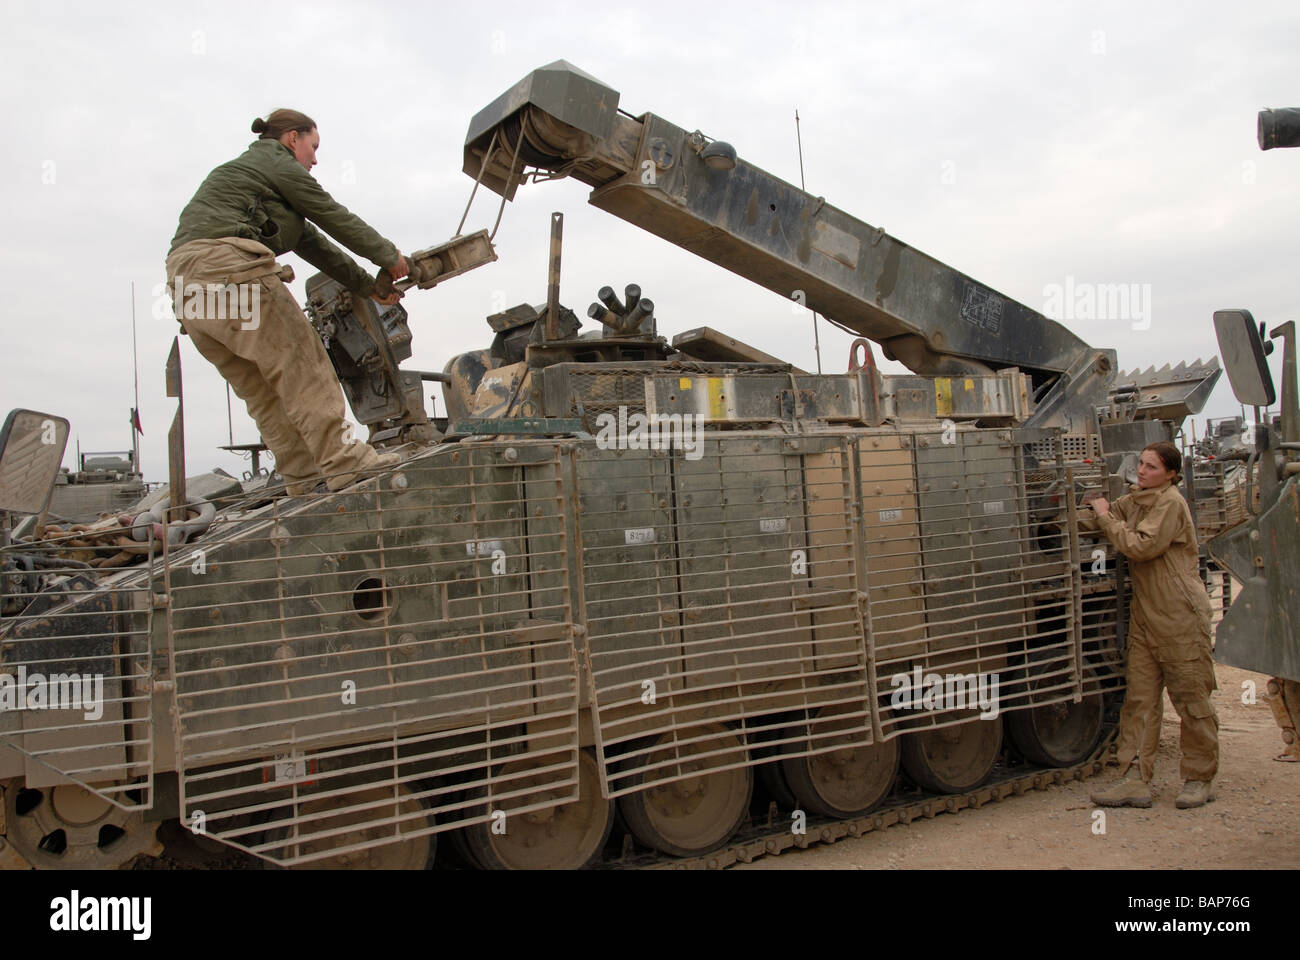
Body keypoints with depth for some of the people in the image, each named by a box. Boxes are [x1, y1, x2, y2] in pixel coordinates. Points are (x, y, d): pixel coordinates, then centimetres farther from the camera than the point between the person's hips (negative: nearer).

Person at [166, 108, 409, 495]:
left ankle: (303, 475, 8)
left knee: (261, 388, 8)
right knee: (298, 361, -8)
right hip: (228, 264, -9)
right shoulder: (277, 162, 9)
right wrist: (390, 256, 19)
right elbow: (334, 218, 8)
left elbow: (313, 244, 33)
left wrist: (369, 286, 31)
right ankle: (343, 461, -10)